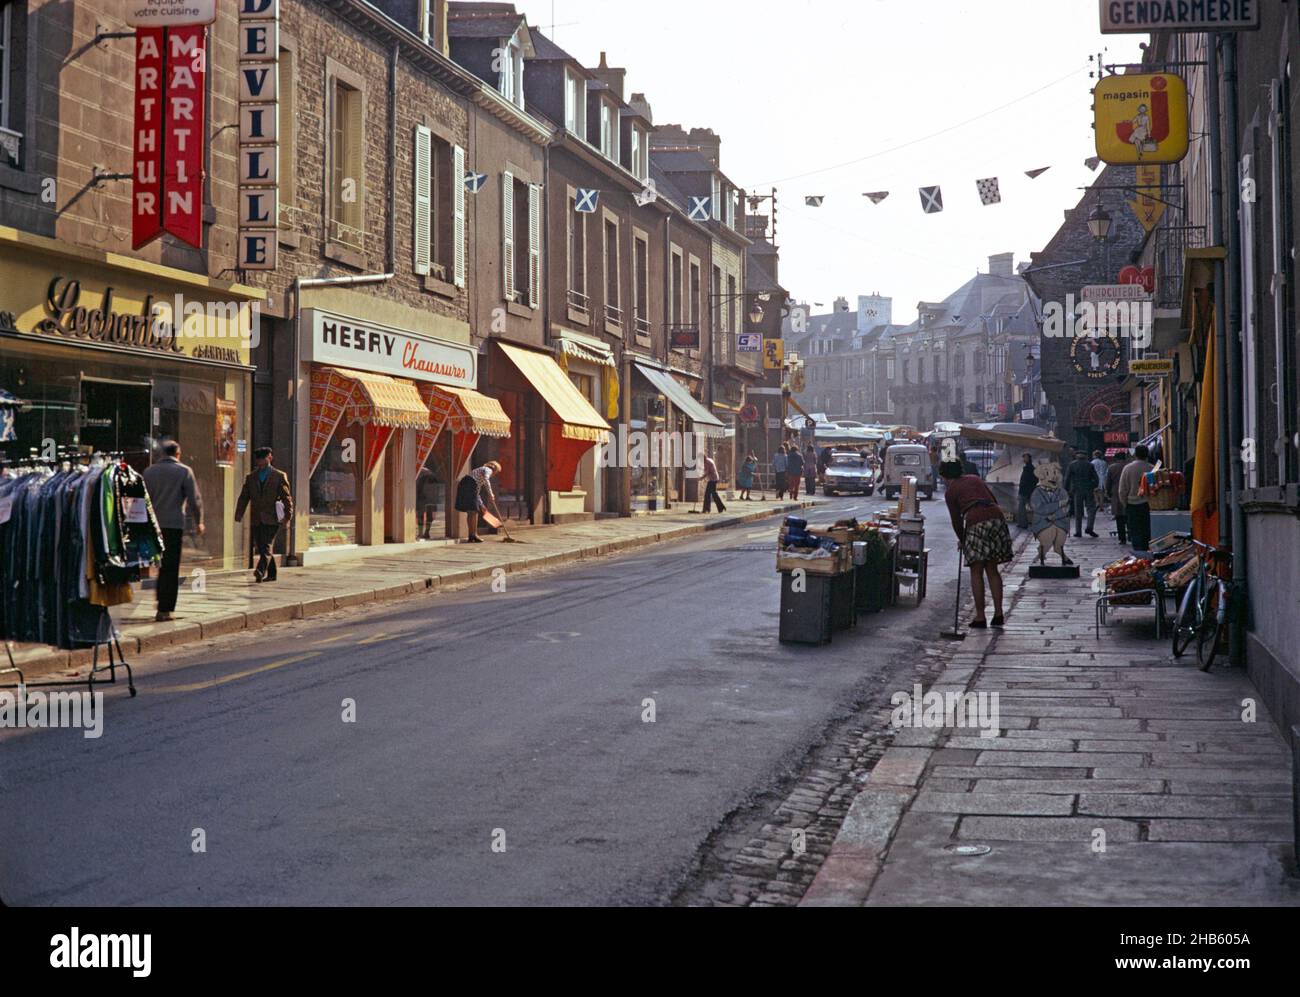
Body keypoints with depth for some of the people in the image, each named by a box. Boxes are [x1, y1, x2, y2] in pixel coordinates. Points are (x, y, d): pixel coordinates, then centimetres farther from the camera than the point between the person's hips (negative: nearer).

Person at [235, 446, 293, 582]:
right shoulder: (251, 477, 14)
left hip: (272, 518, -5)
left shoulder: (279, 476, 2)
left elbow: (286, 497, -1)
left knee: (267, 546, -16)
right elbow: (244, 497, 12)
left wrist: (288, 514, -9)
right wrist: (239, 513, 1)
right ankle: (271, 574, 18)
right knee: (261, 547, 7)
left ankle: (260, 571, -27)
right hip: (257, 519, 5)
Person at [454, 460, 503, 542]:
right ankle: (474, 535, -7)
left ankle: (471, 536, 12)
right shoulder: (488, 470, 4)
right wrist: (490, 494, -19)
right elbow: (486, 479, -21)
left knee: (470, 512, 12)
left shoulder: (480, 470, 31)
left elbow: (477, 491, 33)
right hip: (470, 486, -9)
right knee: (474, 511, -5)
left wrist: (481, 504, 31)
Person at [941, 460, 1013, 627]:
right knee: (992, 570, 14)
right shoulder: (974, 478, 26)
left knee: (976, 572, 2)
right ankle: (998, 613, 9)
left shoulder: (950, 491, 13)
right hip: (997, 518, 5)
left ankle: (980, 617, 0)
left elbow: (956, 520, 14)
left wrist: (962, 540, 29)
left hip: (976, 522, -5)